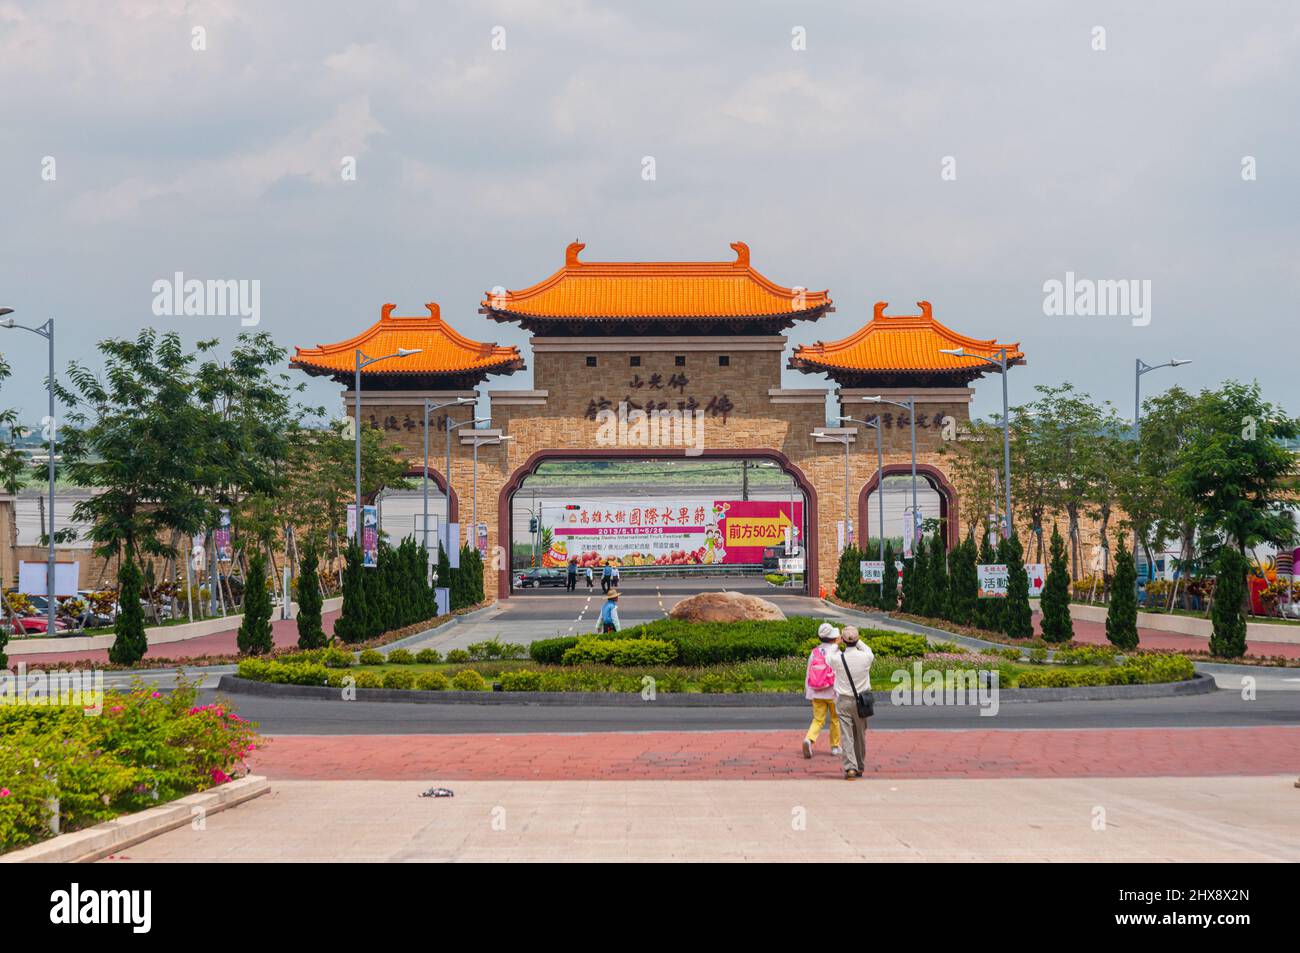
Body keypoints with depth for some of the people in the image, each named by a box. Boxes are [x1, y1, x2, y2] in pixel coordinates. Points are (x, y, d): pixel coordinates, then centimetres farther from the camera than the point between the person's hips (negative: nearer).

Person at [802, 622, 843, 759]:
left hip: (816, 693, 3)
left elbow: (808, 674, 7)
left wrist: (807, 691, 16)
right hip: (833, 692, -3)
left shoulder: (814, 653, 1)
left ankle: (809, 739, -20)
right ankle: (835, 746, 22)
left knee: (818, 719, 5)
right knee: (835, 719, 15)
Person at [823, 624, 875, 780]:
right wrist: (858, 641, 25)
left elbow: (828, 657, 12)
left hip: (843, 701, -2)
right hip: (861, 702, 2)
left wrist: (837, 643, 24)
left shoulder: (838, 658, -13)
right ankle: (860, 768, 25)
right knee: (860, 736, 15)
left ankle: (850, 767, -14)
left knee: (847, 736, -2)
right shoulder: (865, 657, -10)